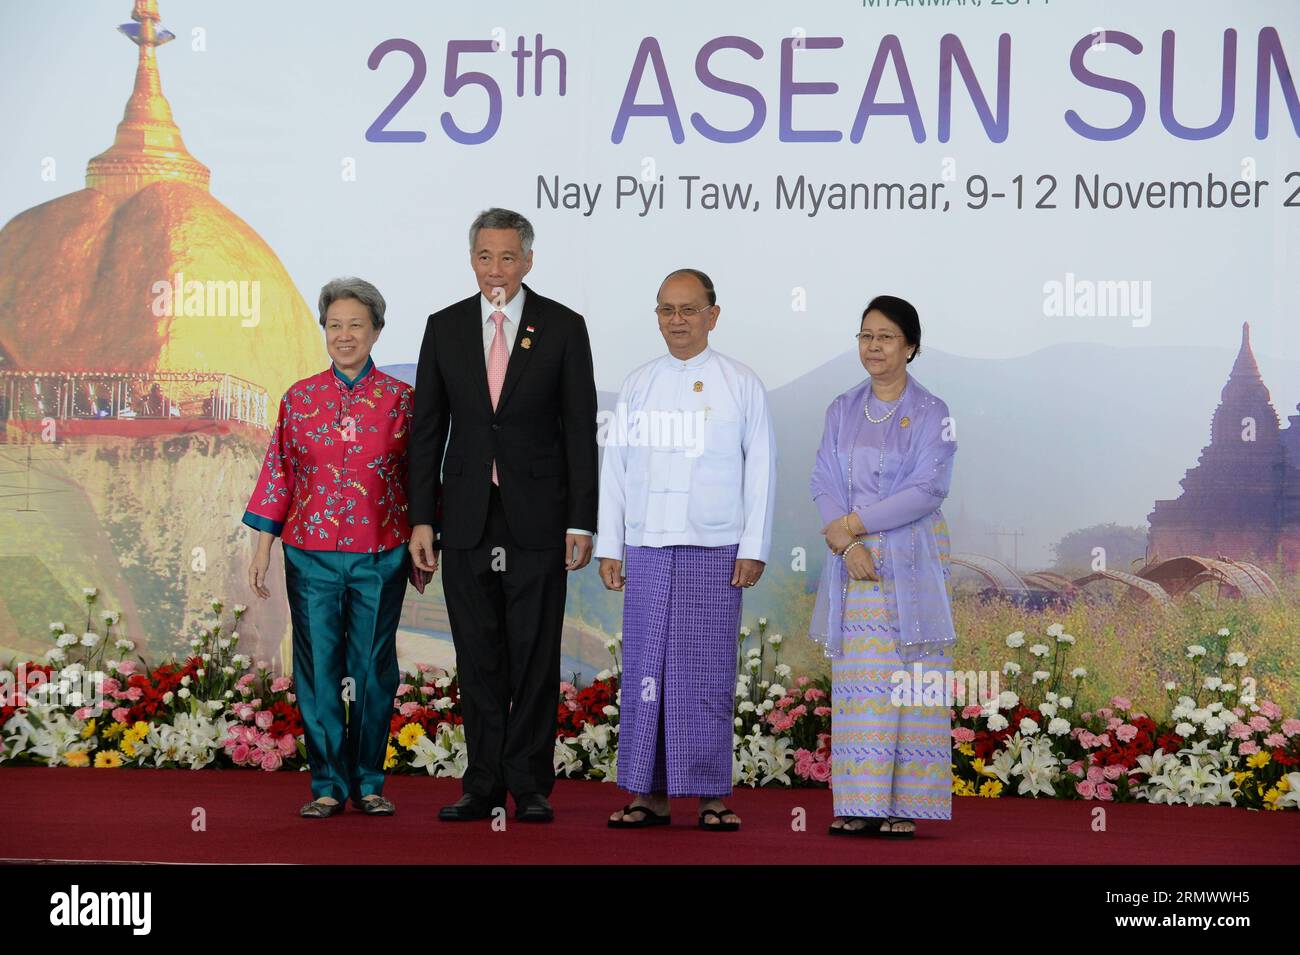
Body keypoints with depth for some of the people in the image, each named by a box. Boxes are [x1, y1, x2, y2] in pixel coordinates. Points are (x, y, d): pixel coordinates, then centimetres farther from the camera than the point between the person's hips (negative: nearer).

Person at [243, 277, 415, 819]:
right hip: (311, 554, 1)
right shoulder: (299, 398, 6)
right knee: (318, 667, 0)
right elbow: (278, 473, 7)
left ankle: (368, 783, 14)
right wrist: (263, 549, 3)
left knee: (373, 669, 4)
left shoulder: (400, 399, 3)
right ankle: (328, 785, 8)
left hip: (378, 556, -1)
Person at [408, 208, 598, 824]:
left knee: (535, 655, 1)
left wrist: (581, 523, -6)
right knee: (477, 658, 6)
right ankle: (483, 784, 12)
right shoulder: (445, 328, 7)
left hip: (536, 518, -2)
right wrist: (421, 519, 1)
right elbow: (427, 430, 8)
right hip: (468, 516, 2)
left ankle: (530, 785, 8)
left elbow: (580, 430, -1)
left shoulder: (563, 328, 1)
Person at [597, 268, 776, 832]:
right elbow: (615, 468, 12)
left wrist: (754, 549, -3)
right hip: (646, 551, 3)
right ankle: (648, 793, 5)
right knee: (645, 670, 0)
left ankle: (712, 796, 2)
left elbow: (760, 469, 3)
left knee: (708, 673, -3)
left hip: (715, 551, -2)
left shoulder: (740, 384, 5)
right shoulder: (638, 386, 12)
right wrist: (608, 547, 7)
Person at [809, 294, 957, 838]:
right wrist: (848, 546, -11)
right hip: (854, 565, 3)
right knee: (856, 685, 1)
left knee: (907, 684, -5)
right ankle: (859, 805, 3)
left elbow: (928, 488, -10)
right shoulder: (842, 410, 12)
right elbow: (824, 482, 5)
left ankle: (904, 806, -2)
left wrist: (854, 523, -12)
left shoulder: (931, 414, 0)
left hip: (910, 565, -3)